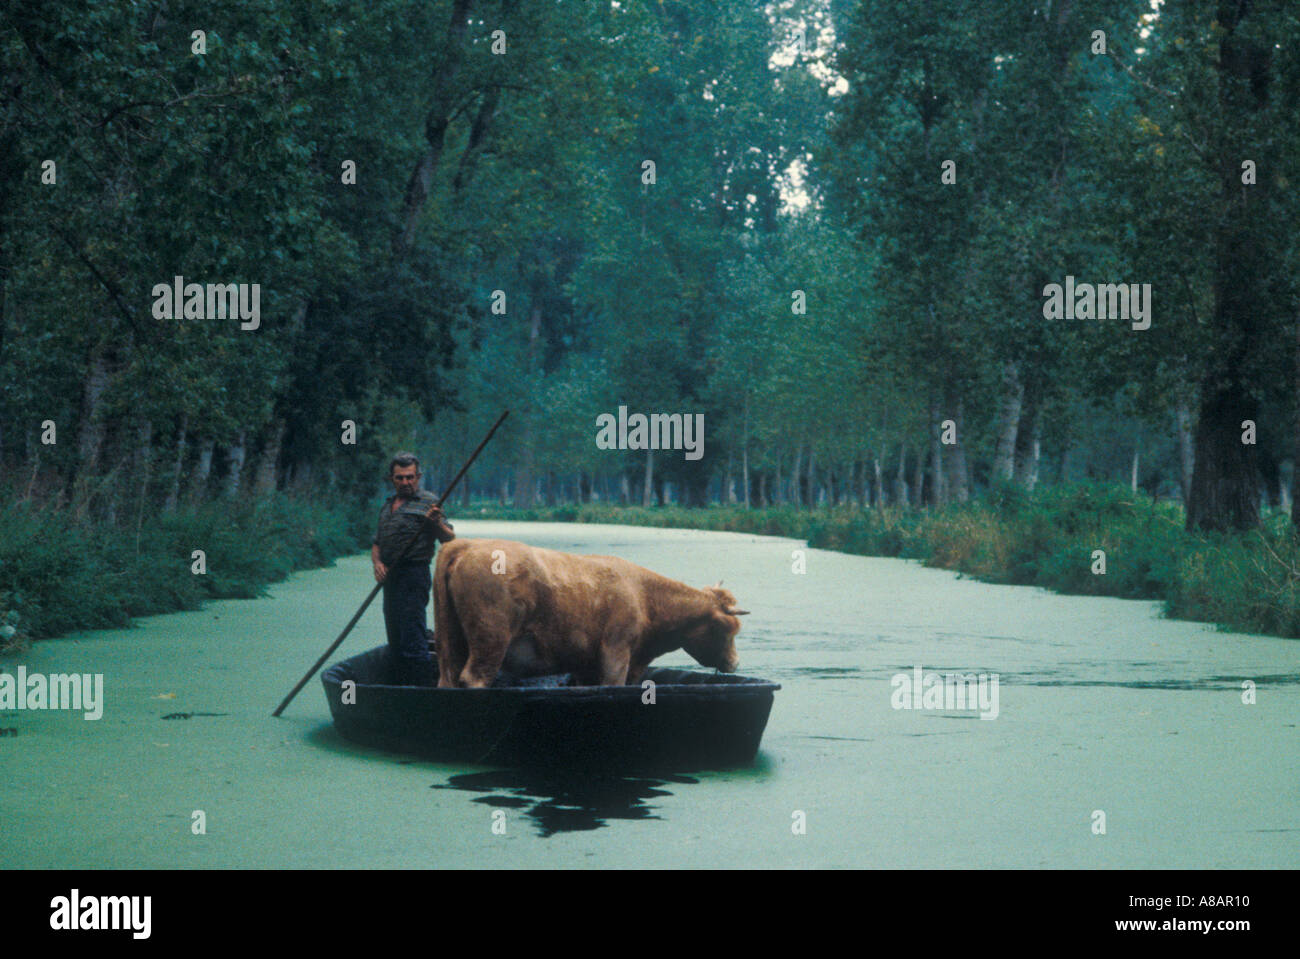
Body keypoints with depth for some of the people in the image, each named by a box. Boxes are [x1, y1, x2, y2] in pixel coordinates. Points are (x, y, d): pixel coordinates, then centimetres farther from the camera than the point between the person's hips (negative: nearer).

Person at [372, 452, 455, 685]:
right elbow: (377, 543, 23)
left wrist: (437, 523, -27)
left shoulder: (428, 502, -2)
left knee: (412, 642, -13)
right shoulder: (388, 505, 20)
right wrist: (377, 563, 3)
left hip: (414, 576, -8)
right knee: (395, 643, 12)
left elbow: (449, 541, -8)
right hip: (390, 578, 8)